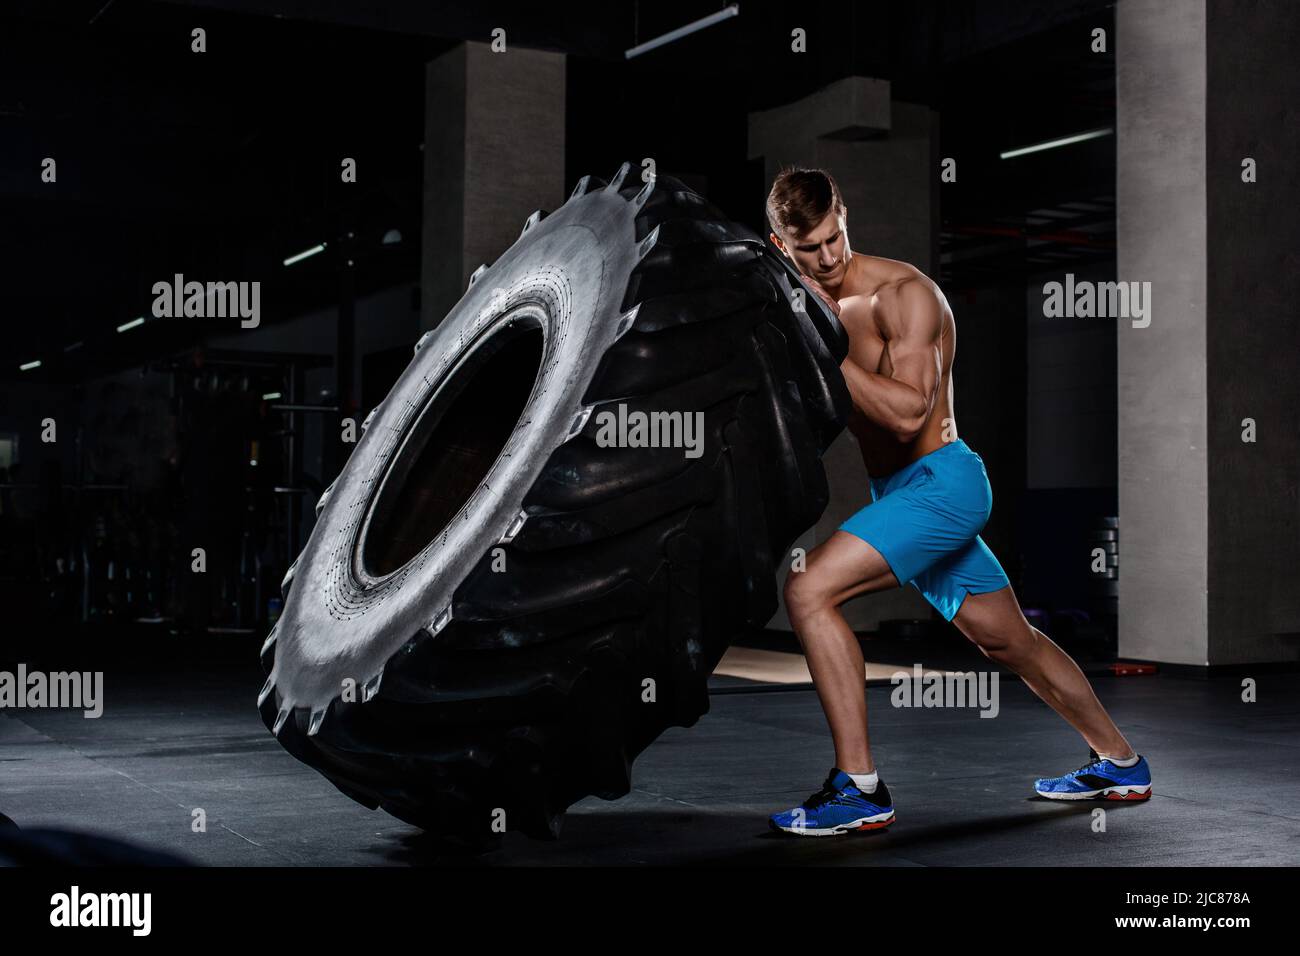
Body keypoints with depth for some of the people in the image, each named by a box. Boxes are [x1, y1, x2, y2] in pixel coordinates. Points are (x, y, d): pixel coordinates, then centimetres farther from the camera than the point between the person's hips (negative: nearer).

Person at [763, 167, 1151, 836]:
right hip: (897, 491, 9)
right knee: (1008, 640, 19)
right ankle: (1121, 764, 37)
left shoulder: (905, 293, -15)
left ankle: (860, 790, -19)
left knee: (808, 590, -22)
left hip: (942, 479, -9)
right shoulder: (813, 303, 8)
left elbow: (908, 413, -24)